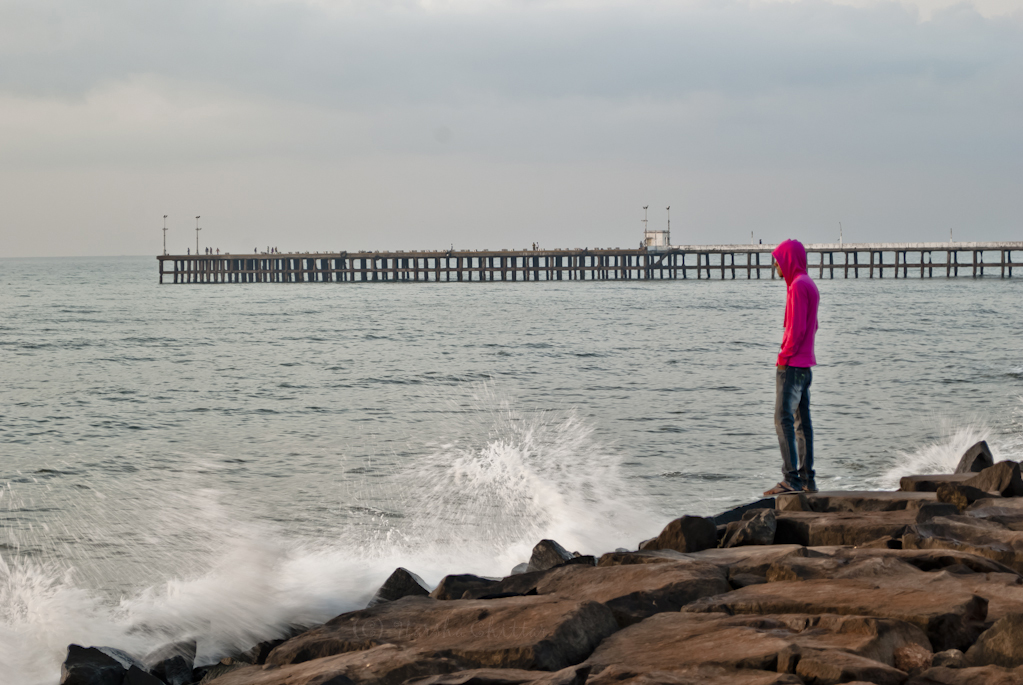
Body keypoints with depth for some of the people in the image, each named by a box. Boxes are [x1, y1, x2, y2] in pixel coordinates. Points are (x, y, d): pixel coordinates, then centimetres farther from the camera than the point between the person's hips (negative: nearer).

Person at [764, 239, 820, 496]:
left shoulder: (798, 286, -14)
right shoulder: (810, 284, 17)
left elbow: (797, 328, -21)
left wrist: (784, 356, -12)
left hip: (792, 365, -10)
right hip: (806, 363, 10)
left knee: (784, 419, -11)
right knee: (802, 420, 10)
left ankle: (791, 478, -16)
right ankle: (807, 478, 11)